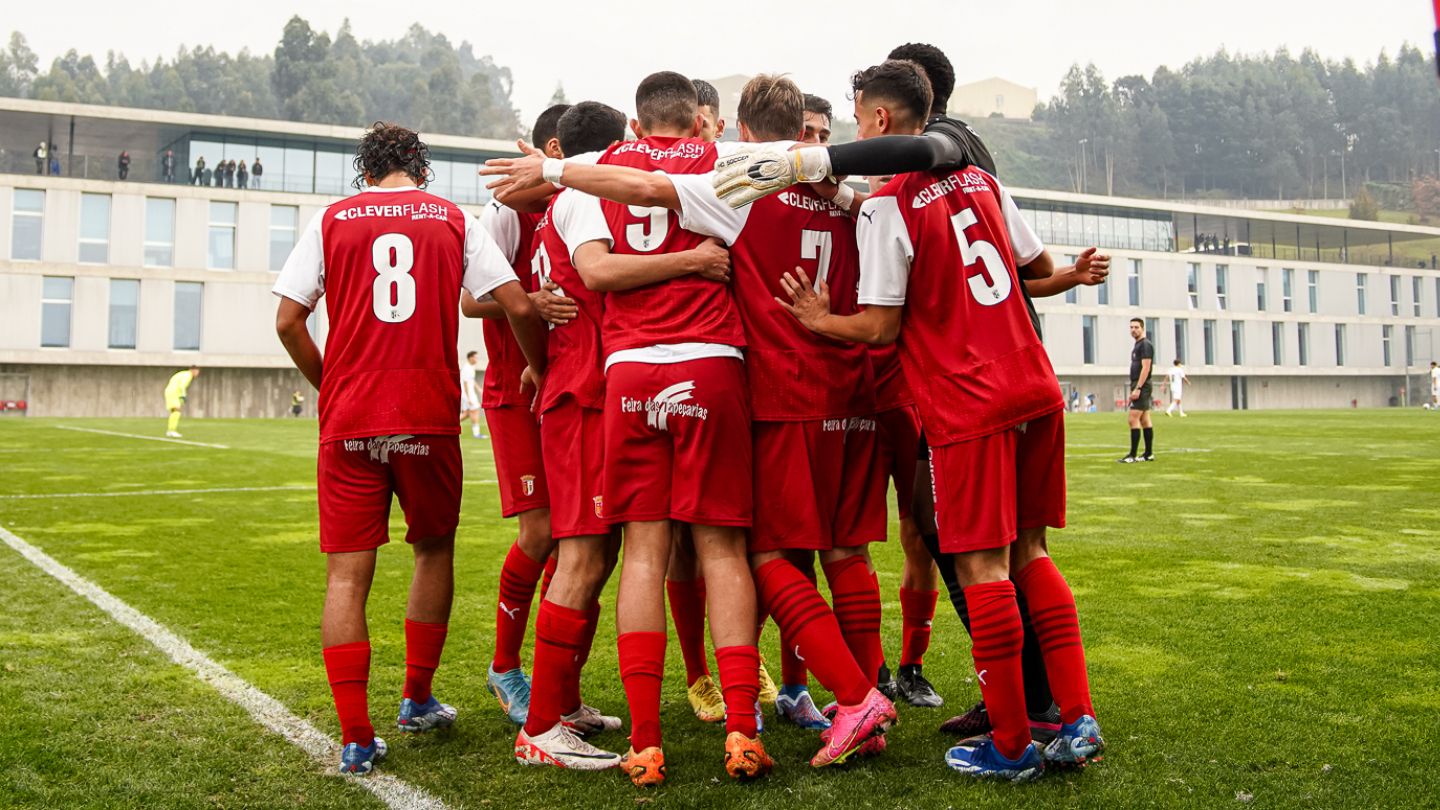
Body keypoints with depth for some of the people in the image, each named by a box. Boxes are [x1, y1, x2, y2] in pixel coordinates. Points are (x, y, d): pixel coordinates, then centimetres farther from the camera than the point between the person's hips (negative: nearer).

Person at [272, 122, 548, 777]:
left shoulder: (332, 220, 8)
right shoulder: (454, 220, 8)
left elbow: (288, 321, 3)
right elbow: (519, 307, 0)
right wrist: (538, 369, 16)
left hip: (349, 421, 0)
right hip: (429, 416, 0)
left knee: (347, 574, 4)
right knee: (434, 551, 20)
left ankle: (355, 739, 1)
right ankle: (418, 700, 29)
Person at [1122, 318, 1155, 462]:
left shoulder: (1145, 344, -12)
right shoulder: (1138, 345, 18)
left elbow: (1145, 368, -19)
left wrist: (1137, 388, -23)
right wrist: (1133, 388, 19)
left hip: (1141, 386, -10)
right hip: (1137, 386, 10)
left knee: (1133, 419, -12)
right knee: (1144, 420, 9)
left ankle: (1132, 455, -12)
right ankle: (1149, 454, 12)